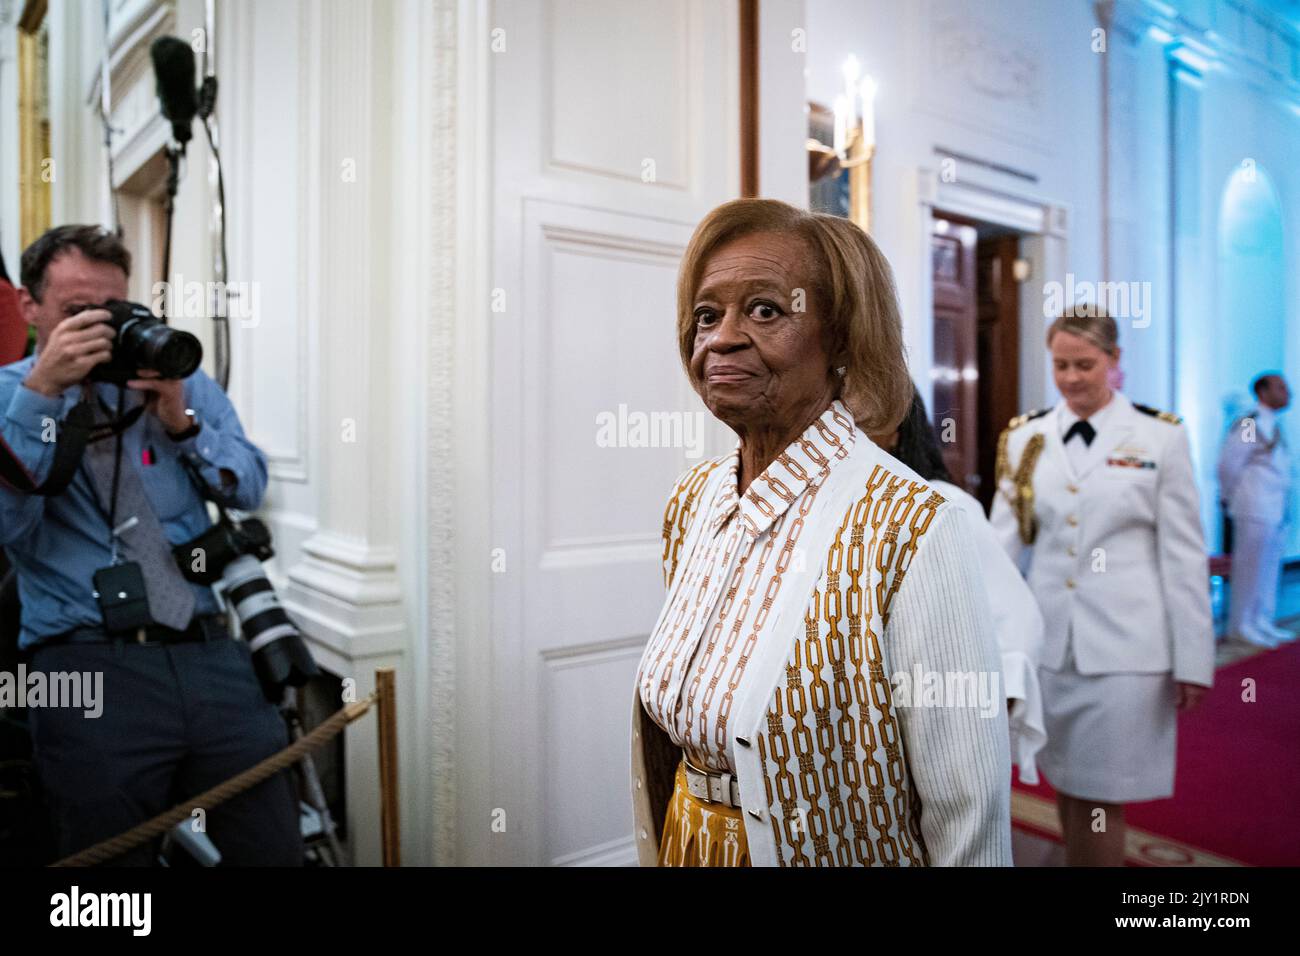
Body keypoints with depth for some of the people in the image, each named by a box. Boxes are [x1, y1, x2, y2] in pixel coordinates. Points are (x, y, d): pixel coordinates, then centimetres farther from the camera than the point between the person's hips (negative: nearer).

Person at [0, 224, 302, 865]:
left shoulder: (178, 376, 16)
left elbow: (249, 489, 9)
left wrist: (183, 422, -6)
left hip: (209, 652, 2)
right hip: (87, 666, -2)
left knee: (274, 850, -1)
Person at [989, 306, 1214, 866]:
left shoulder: (1159, 437, -2)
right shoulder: (1027, 437, 4)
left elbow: (1184, 555, -2)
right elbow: (1002, 539, -1)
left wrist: (1192, 659, -2)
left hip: (1123, 646, -3)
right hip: (1050, 641, 3)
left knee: (1099, 796, 4)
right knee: (1066, 787, 15)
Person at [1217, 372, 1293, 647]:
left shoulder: (1274, 426, 14)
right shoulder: (1250, 424, -14)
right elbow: (1228, 464, -13)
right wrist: (1232, 496, -3)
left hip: (1277, 510, 9)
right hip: (1256, 510, -9)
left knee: (1269, 568, 14)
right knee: (1249, 568, -3)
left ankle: (1262, 622, 24)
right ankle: (1241, 625, 7)